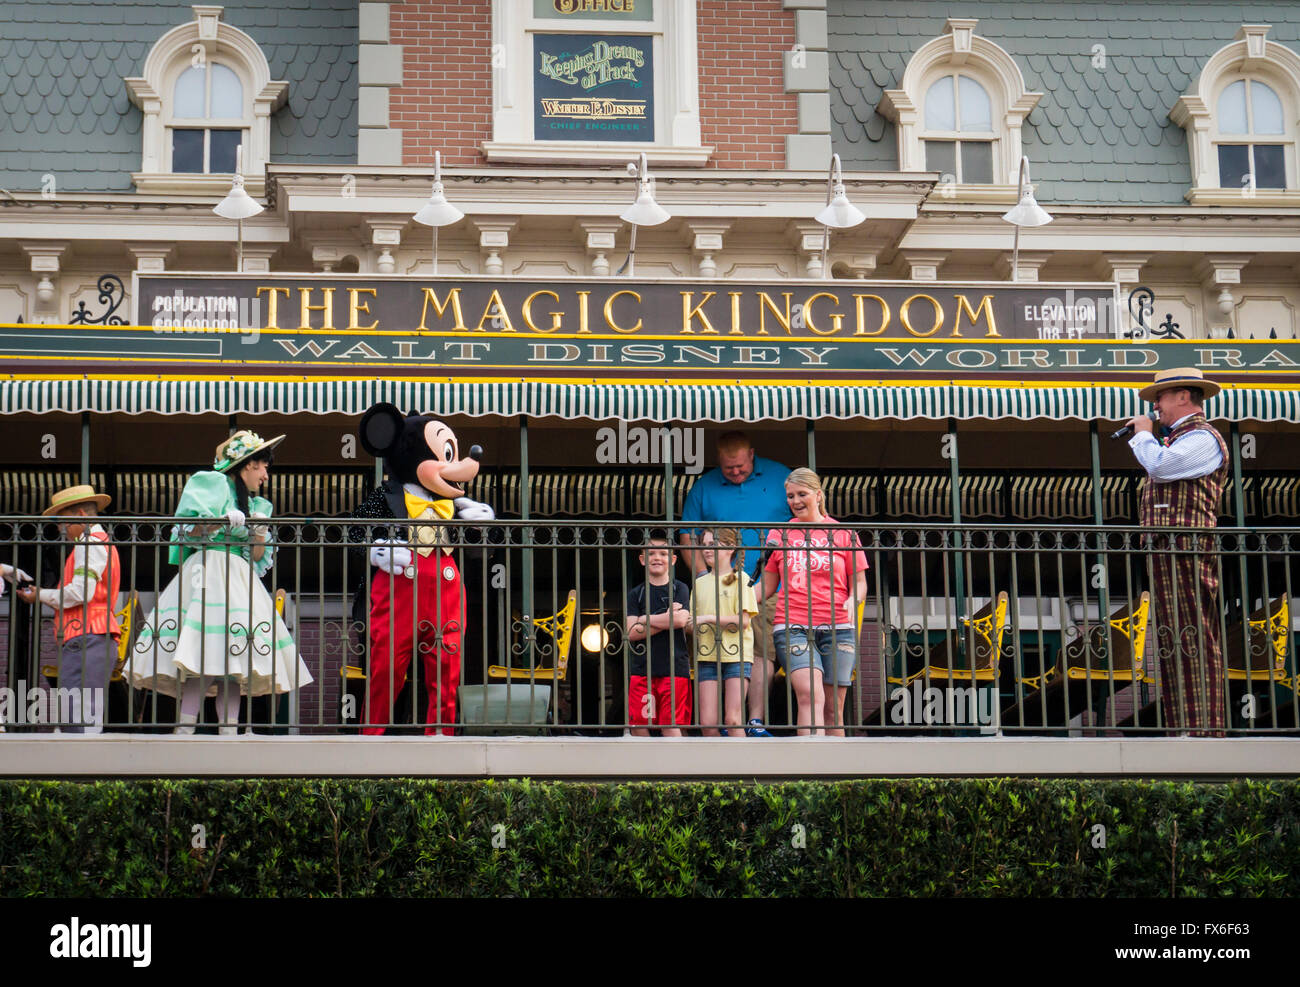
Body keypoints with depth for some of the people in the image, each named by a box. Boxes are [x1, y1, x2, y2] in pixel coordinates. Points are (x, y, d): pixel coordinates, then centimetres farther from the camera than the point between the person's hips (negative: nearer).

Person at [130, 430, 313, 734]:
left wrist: (260, 536, 1)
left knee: (233, 660, -4)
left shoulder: (257, 505, 25)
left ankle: (228, 732, -9)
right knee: (201, 656, -19)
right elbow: (186, 532, -3)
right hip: (208, 570, -7)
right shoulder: (213, 484, 6)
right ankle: (185, 730, -23)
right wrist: (221, 522, -15)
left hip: (240, 582, 7)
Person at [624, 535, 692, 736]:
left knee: (670, 725, -6)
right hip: (641, 668, 2)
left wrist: (646, 620, -3)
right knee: (638, 727, -1)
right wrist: (667, 621, -7)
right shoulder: (635, 594, 11)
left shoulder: (679, 589, 7)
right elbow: (631, 632, -2)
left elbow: (681, 620, -10)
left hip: (674, 668, -2)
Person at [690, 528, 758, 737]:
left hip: (736, 655, -4)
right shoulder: (700, 582, 16)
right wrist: (689, 622, -5)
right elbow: (693, 622, 18)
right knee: (708, 723, -3)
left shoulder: (740, 579, 1)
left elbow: (743, 620, -9)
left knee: (733, 719, -9)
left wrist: (709, 618, -13)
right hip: (707, 656, 5)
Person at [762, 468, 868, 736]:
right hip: (792, 626, -1)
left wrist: (853, 600, -8)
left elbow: (859, 582, 13)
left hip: (837, 627, 1)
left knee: (833, 707, 0)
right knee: (811, 695, -21)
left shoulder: (843, 533, 10)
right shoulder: (779, 535, 12)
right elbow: (768, 586, 15)